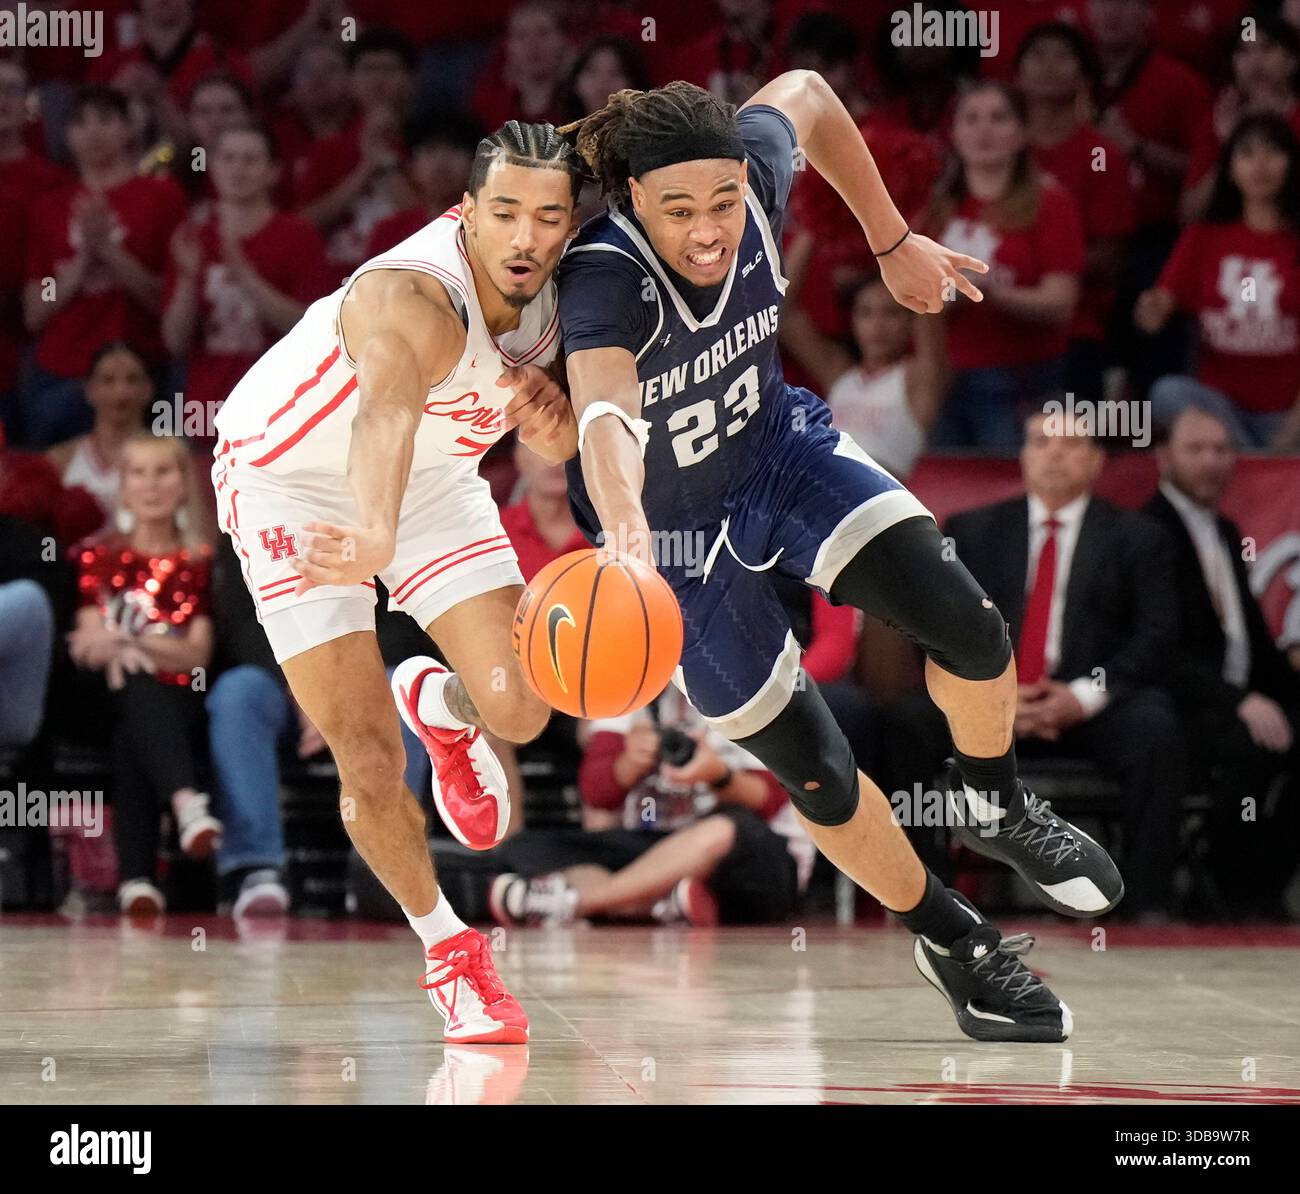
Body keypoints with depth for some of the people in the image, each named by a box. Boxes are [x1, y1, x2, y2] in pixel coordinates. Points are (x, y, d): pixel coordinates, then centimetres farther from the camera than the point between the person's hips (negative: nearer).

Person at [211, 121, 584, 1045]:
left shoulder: (557, 293, -15)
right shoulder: (413, 300, -38)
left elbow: (558, 445, 0)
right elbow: (387, 411, -60)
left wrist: (553, 421, -25)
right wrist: (375, 536, -80)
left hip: (433, 477, 6)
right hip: (293, 479, -5)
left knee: (518, 710, -11)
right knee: (369, 758, -10)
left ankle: (437, 703, 27)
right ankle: (448, 950, 15)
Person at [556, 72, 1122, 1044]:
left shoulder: (755, 171, -23)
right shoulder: (607, 279, -38)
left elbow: (804, 95, 1)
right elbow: (605, 408, -58)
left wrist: (894, 243, 7)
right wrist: (624, 518, -78)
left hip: (777, 447, 4)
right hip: (669, 529, -4)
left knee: (968, 626, -16)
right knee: (819, 777, -2)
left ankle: (1001, 809, 17)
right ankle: (951, 942, 25)